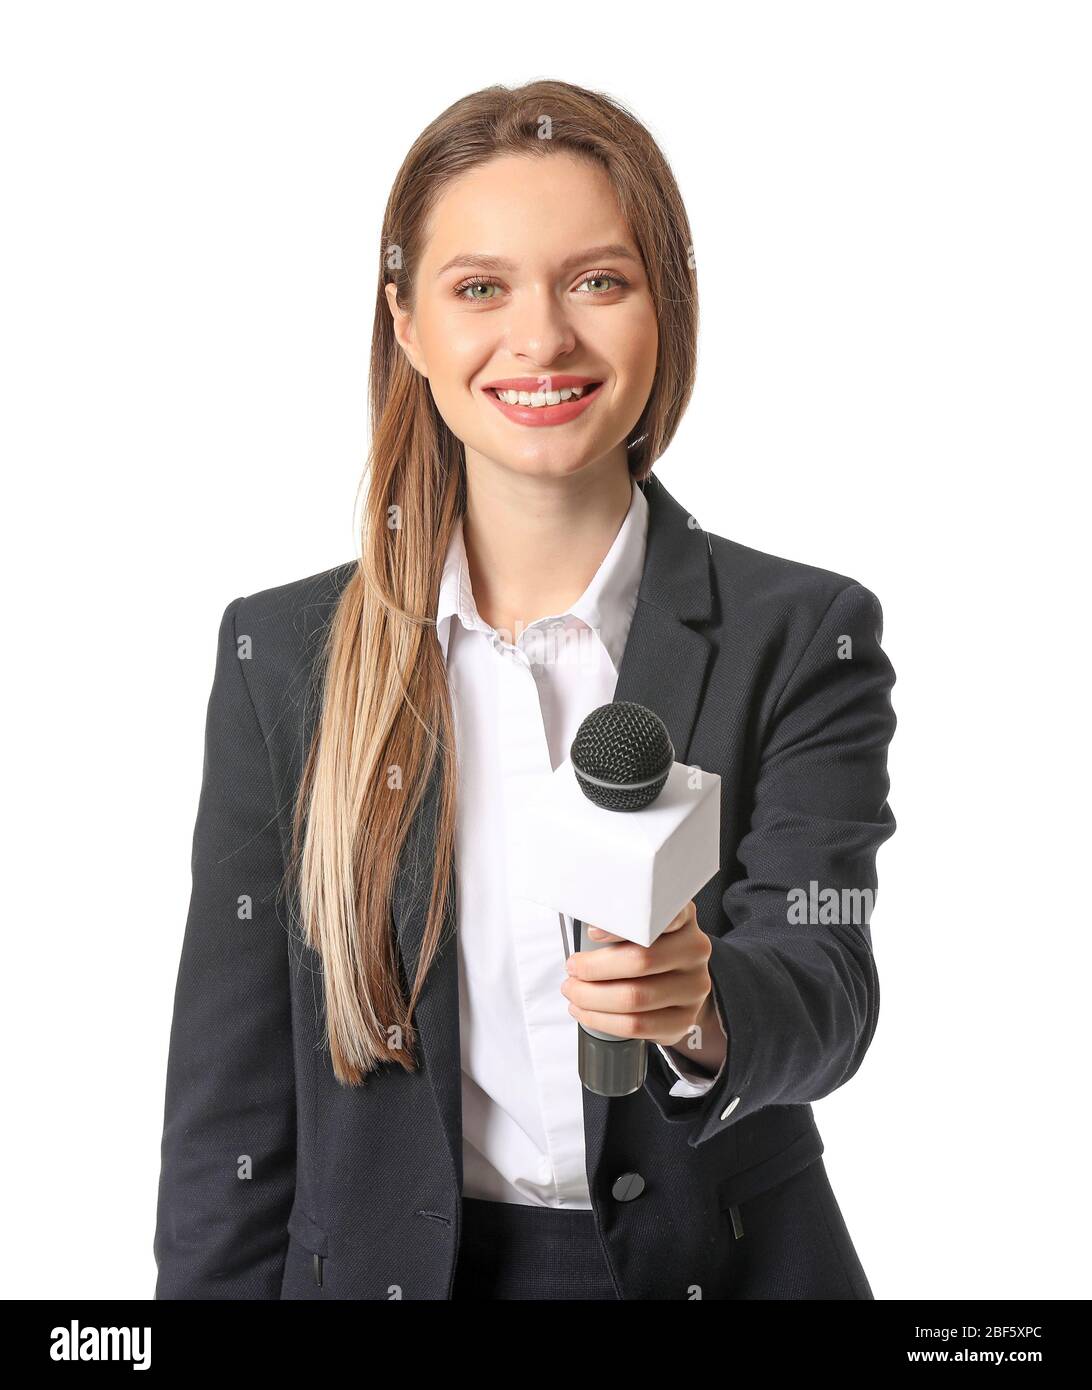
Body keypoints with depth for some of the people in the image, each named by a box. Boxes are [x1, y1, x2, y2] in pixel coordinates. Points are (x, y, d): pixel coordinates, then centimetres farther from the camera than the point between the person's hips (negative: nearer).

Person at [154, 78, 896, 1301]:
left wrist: (703, 1006, -39)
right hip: (388, 1263, 1)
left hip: (724, 1261, 0)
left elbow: (825, 989, -19)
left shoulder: (802, 639, -8)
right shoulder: (282, 654, -5)